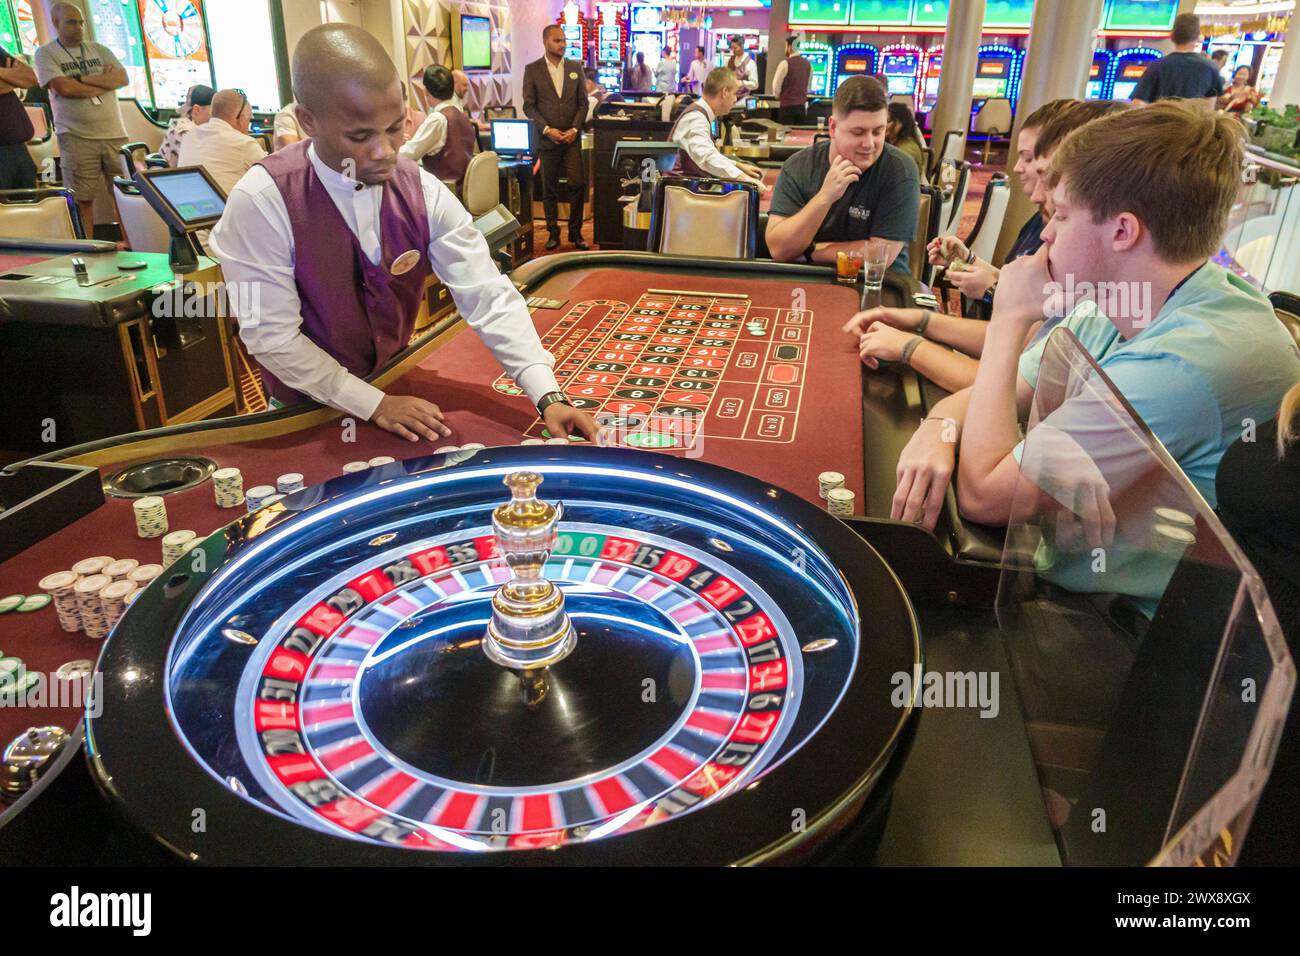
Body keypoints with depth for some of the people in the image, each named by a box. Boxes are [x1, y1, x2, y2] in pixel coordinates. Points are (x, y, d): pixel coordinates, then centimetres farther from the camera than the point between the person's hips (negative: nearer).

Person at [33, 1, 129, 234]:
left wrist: (81, 78, -8)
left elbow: (122, 78, -1)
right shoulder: (46, 53, 3)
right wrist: (105, 82, -5)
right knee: (83, 198, -1)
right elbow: (64, 88, -11)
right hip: (76, 137, -3)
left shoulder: (99, 49, 14)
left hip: (114, 134, 3)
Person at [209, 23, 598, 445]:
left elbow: (488, 297, -16)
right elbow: (272, 336, -18)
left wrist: (548, 396, -27)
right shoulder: (261, 201, -21)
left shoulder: (423, 192, -11)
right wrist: (373, 404, -21)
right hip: (310, 407, -2)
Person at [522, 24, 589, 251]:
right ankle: (553, 233, 15)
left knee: (578, 184, -6)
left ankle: (575, 232, 6)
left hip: (571, 137, 1)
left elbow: (583, 103, 7)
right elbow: (529, 106, -1)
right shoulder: (532, 69, 1)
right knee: (549, 189, 4)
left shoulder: (575, 67, 8)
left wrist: (574, 129, -7)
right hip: (546, 138, -1)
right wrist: (547, 130, -12)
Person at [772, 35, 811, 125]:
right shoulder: (807, 63, 8)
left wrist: (778, 97, 11)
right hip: (802, 106, 6)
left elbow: (776, 85, -7)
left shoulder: (785, 63, -11)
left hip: (787, 106, -6)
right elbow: (808, 85, 16)